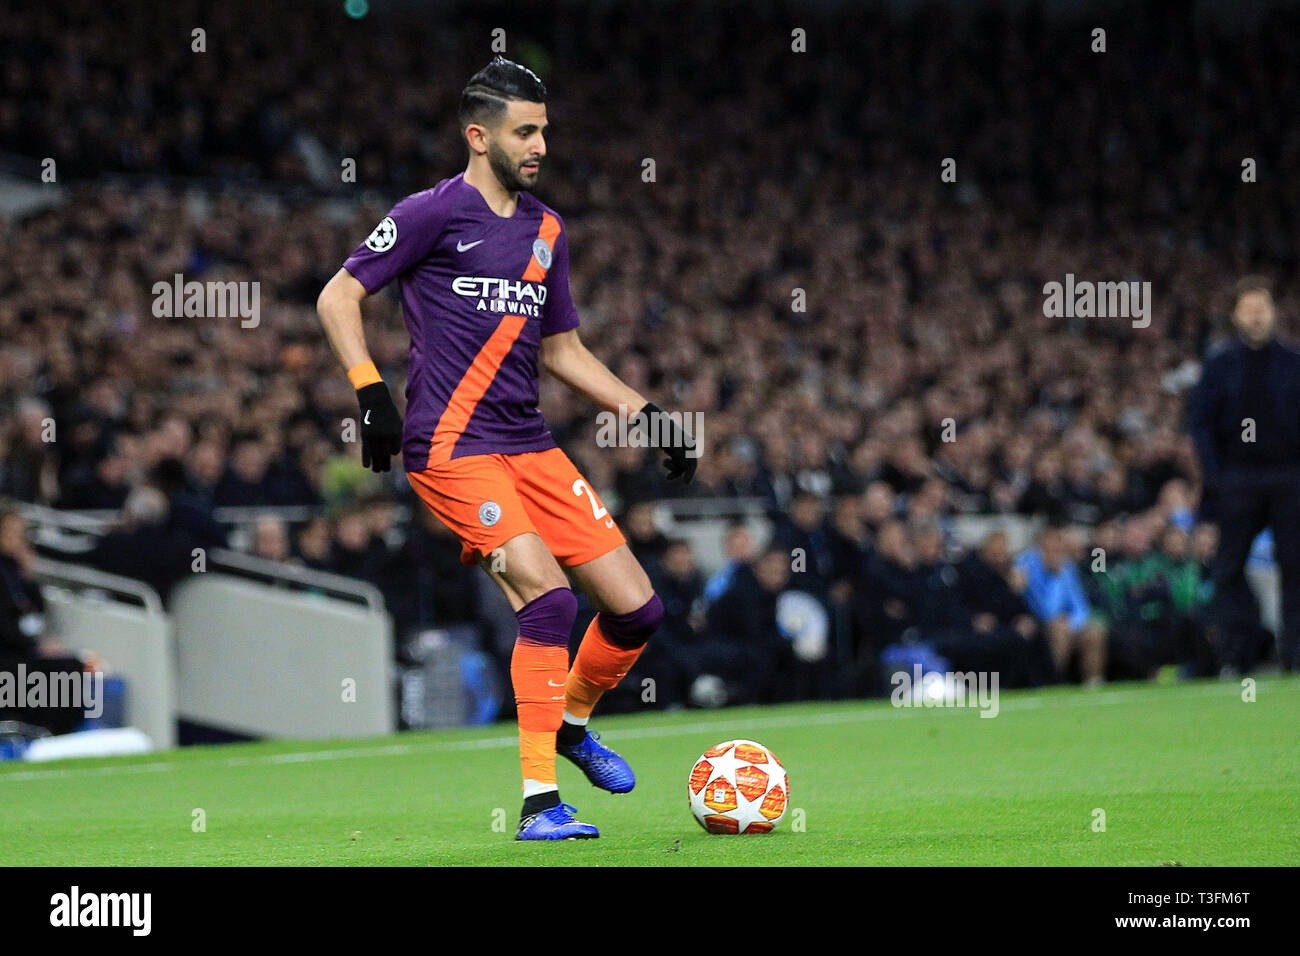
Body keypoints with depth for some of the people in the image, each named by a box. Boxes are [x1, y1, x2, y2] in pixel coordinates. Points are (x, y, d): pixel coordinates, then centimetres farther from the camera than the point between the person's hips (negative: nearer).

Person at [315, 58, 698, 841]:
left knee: (637, 607, 0)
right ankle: (539, 801, -17)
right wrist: (372, 392, -14)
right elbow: (338, 297, -3)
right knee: (548, 595, -23)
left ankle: (572, 721, 30)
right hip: (450, 447, -7)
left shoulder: (547, 230, 16)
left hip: (530, 445, 7)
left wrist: (644, 412, 17)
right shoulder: (435, 213, -5)